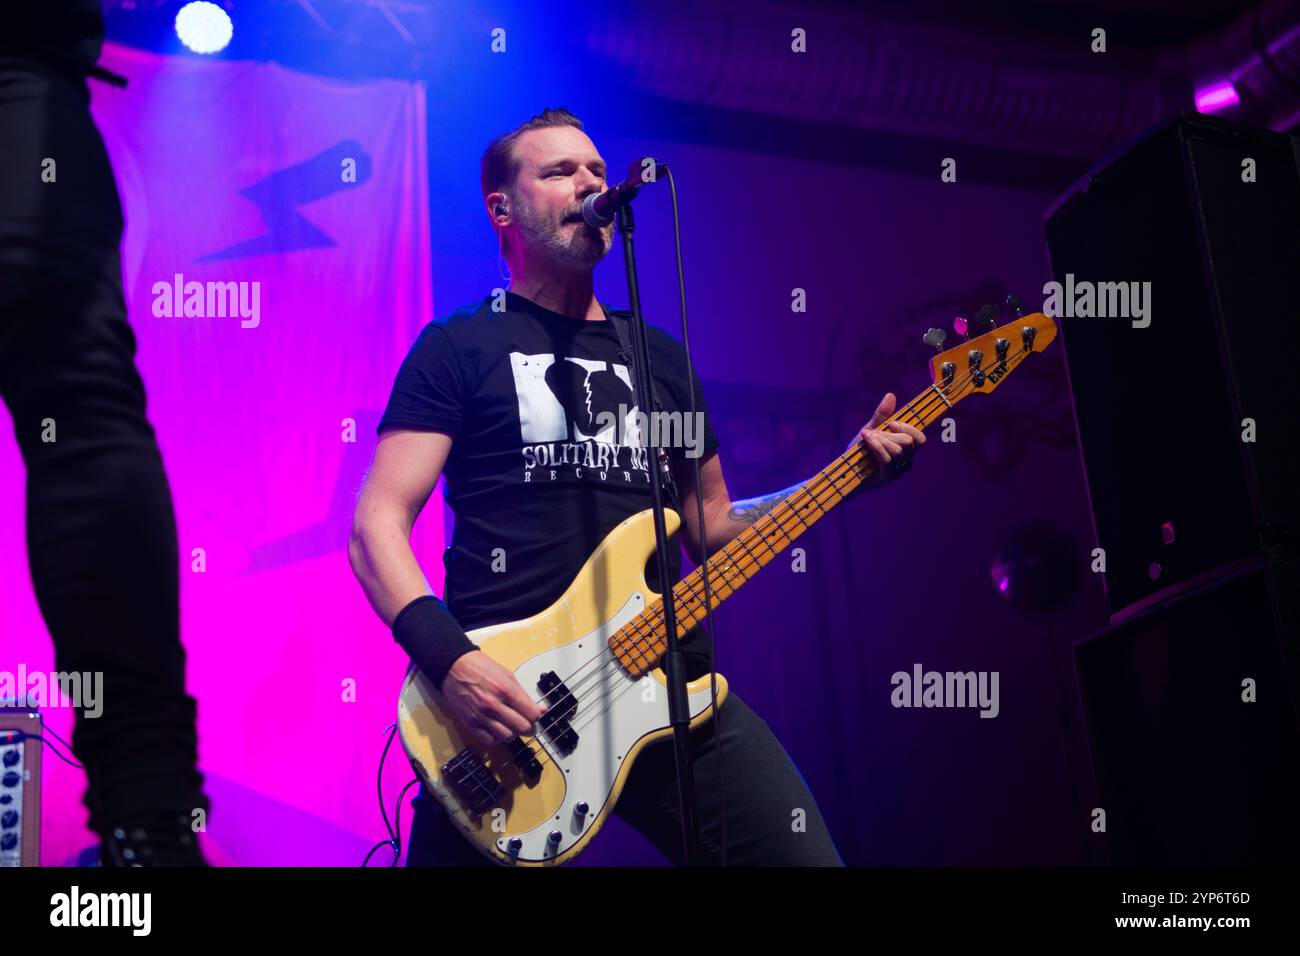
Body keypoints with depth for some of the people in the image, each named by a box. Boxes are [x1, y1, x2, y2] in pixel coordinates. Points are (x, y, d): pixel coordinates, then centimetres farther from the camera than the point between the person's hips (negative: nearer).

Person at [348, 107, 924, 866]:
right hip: (505, 693, -4)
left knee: (803, 854, -3)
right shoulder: (460, 347, 4)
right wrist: (450, 658, -20)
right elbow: (377, 524, -4)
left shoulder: (659, 354, 20)